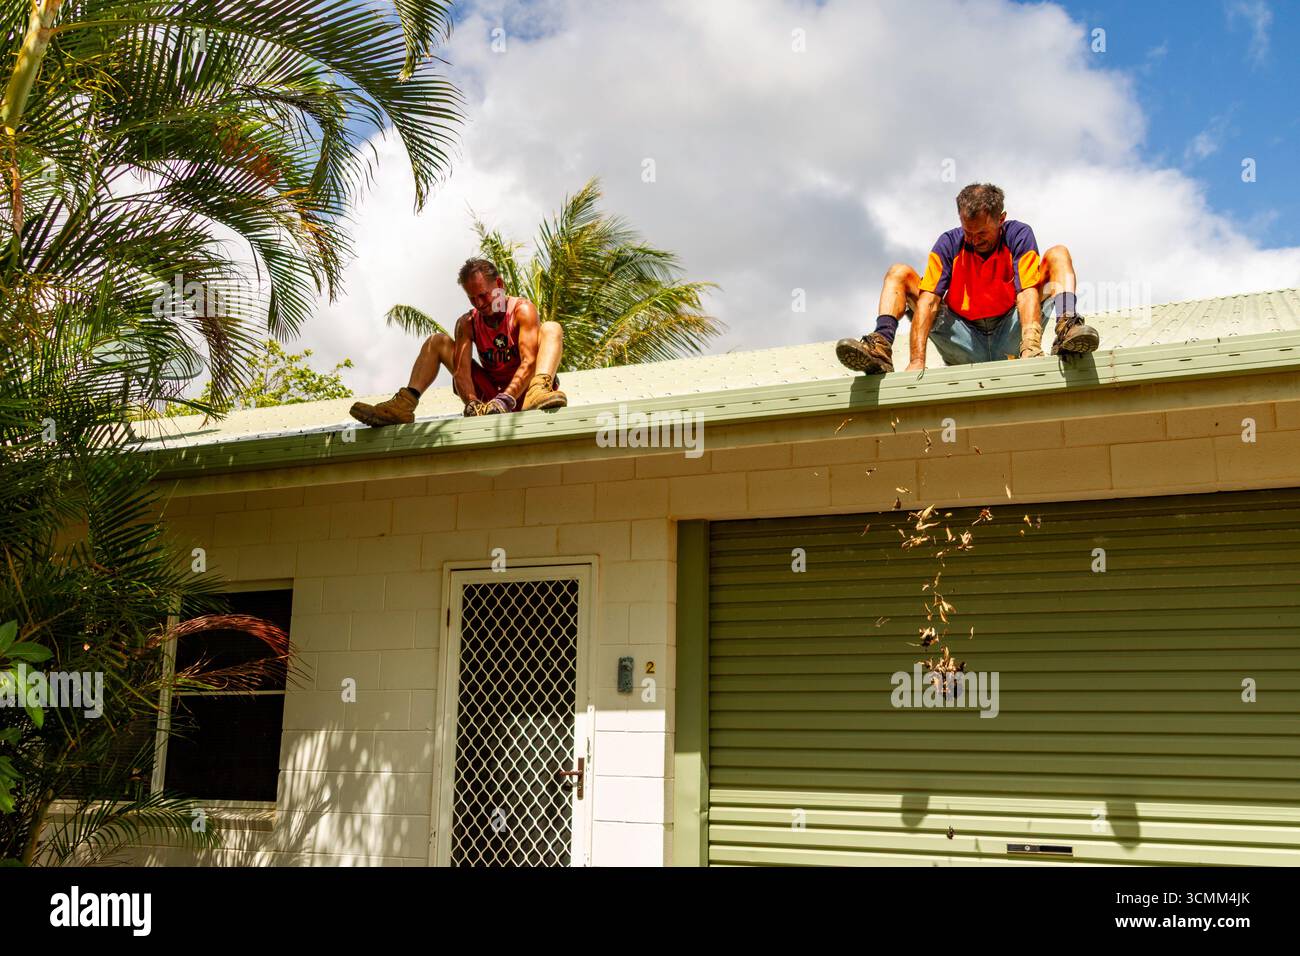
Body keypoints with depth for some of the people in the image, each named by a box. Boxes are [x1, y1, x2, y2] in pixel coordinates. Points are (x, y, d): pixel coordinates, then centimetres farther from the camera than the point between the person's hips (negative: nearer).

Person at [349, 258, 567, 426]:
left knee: (551, 328, -25)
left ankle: (539, 393, -55)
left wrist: (506, 400, -41)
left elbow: (529, 362, -25)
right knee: (437, 341, -1)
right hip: (490, 392, 4)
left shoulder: (522, 310, -11)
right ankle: (404, 405, -22)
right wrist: (472, 404, -35)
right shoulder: (467, 323, 1)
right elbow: (461, 370, -14)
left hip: (522, 391, -4)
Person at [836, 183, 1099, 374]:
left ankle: (1067, 328, -39)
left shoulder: (1018, 235, -8)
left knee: (1057, 255, -13)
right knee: (900, 273, -9)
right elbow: (928, 301, -19)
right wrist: (917, 360, -33)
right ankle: (881, 346, -34)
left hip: (1008, 339, -1)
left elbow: (1028, 292, -22)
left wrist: (1030, 348, -40)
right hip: (965, 346, 1)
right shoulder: (949, 243, -6)